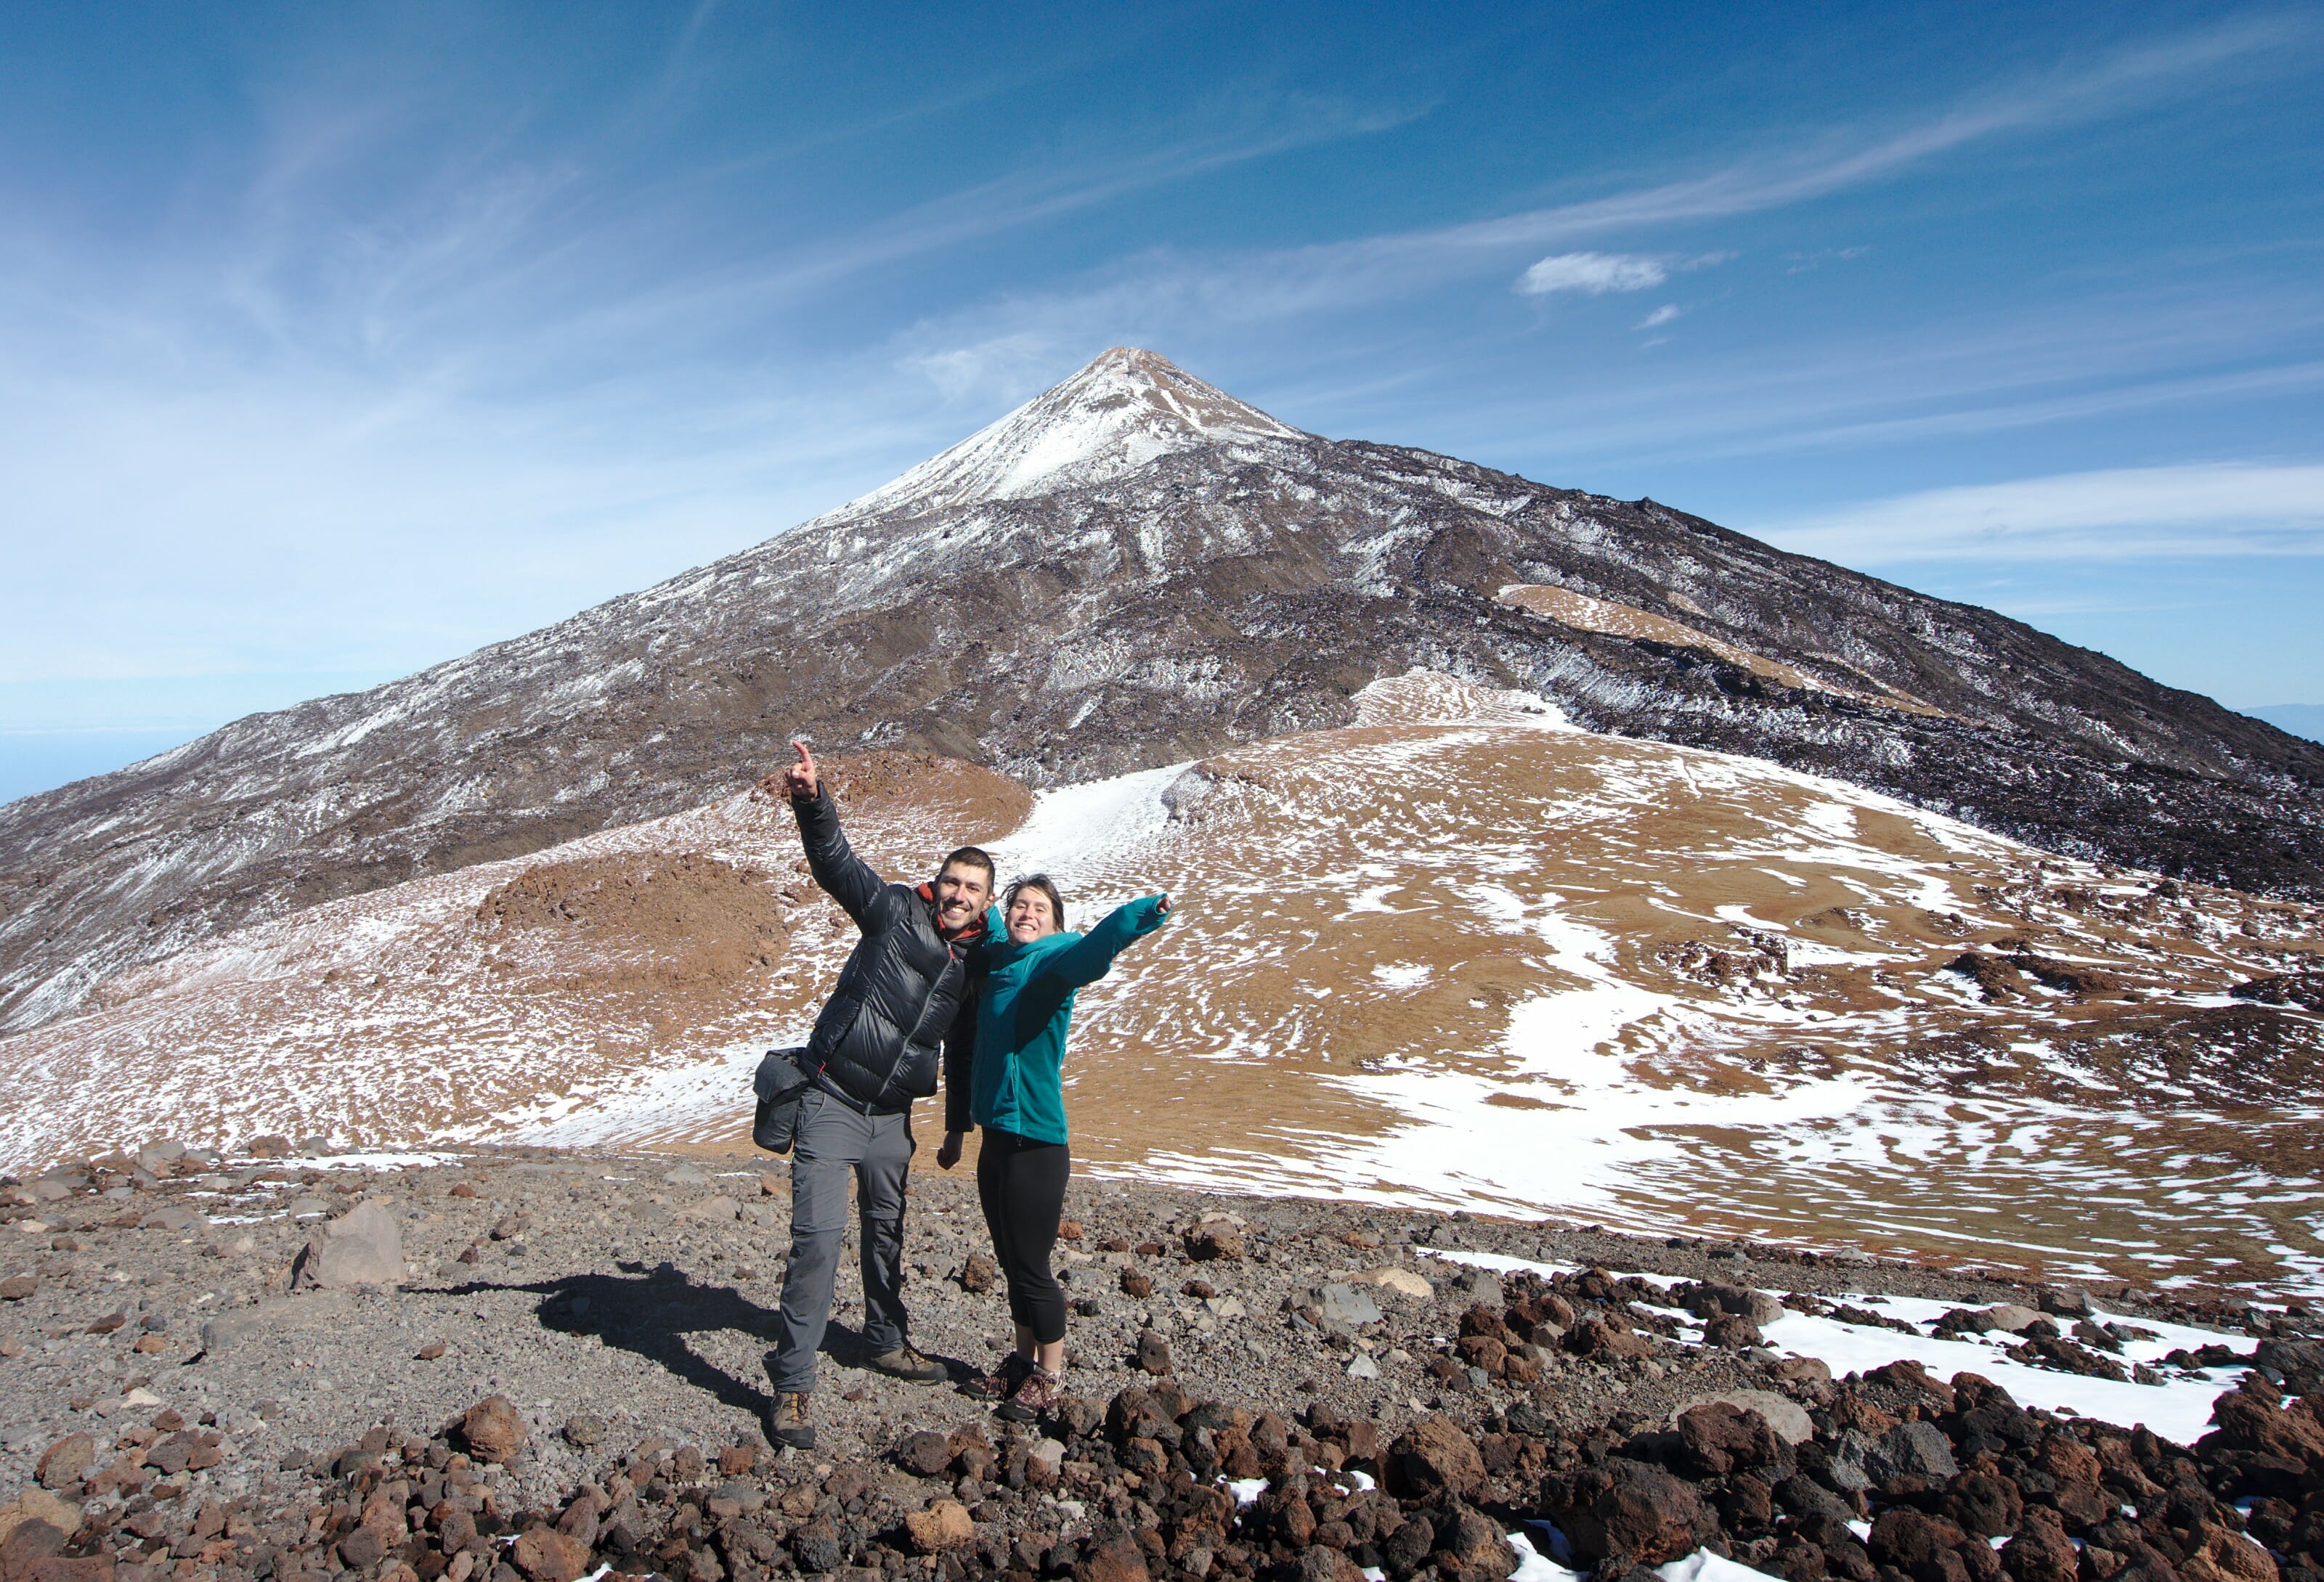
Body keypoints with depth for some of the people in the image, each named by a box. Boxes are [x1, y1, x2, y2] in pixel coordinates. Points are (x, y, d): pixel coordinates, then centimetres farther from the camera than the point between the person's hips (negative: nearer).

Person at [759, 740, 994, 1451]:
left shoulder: (975, 958, 6)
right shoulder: (894, 910, -8)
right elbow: (835, 859, -20)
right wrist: (813, 800, -38)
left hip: (892, 1117, 5)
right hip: (832, 1102, -5)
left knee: (886, 1232, 20)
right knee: (818, 1234, -12)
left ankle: (886, 1343, 40)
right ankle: (791, 1382, -1)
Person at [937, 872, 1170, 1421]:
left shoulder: (1052, 960, -10)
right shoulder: (991, 965, 11)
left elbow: (1090, 950, -33)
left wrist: (1144, 914, -54)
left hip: (1036, 1141, -7)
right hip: (995, 1137, 7)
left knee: (1030, 1266, 3)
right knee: (1011, 1261, 18)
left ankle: (1051, 1374, 21)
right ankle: (1023, 1360, 34)